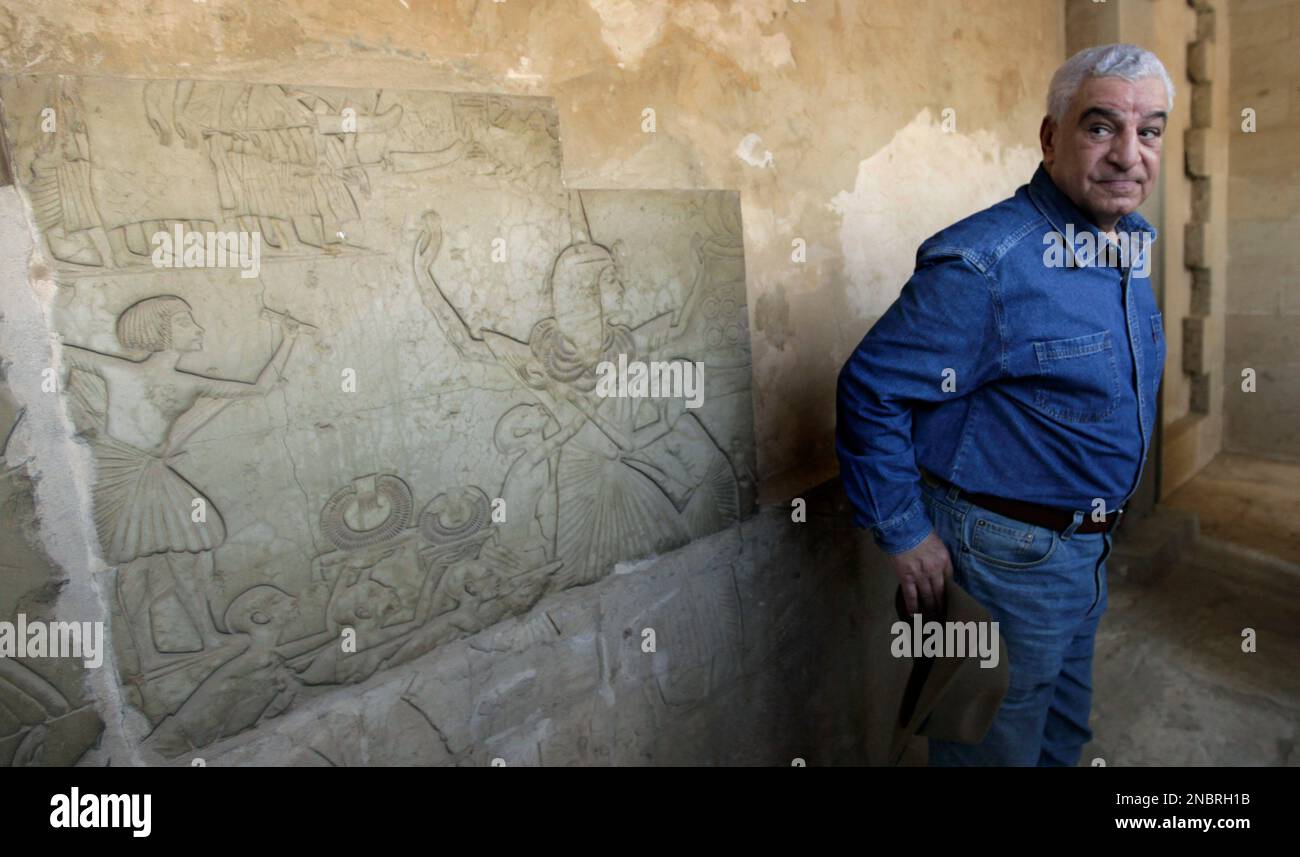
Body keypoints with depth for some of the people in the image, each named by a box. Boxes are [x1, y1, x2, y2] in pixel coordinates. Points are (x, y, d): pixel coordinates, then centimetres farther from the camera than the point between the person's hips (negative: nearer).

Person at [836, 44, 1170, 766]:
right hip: (1005, 553, -8)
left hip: (1088, 546, 8)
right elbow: (871, 390, -26)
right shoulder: (985, 262, -25)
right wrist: (905, 536, -21)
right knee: (999, 741, 13)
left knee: (1065, 730, 27)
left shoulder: (1136, 247, 4)